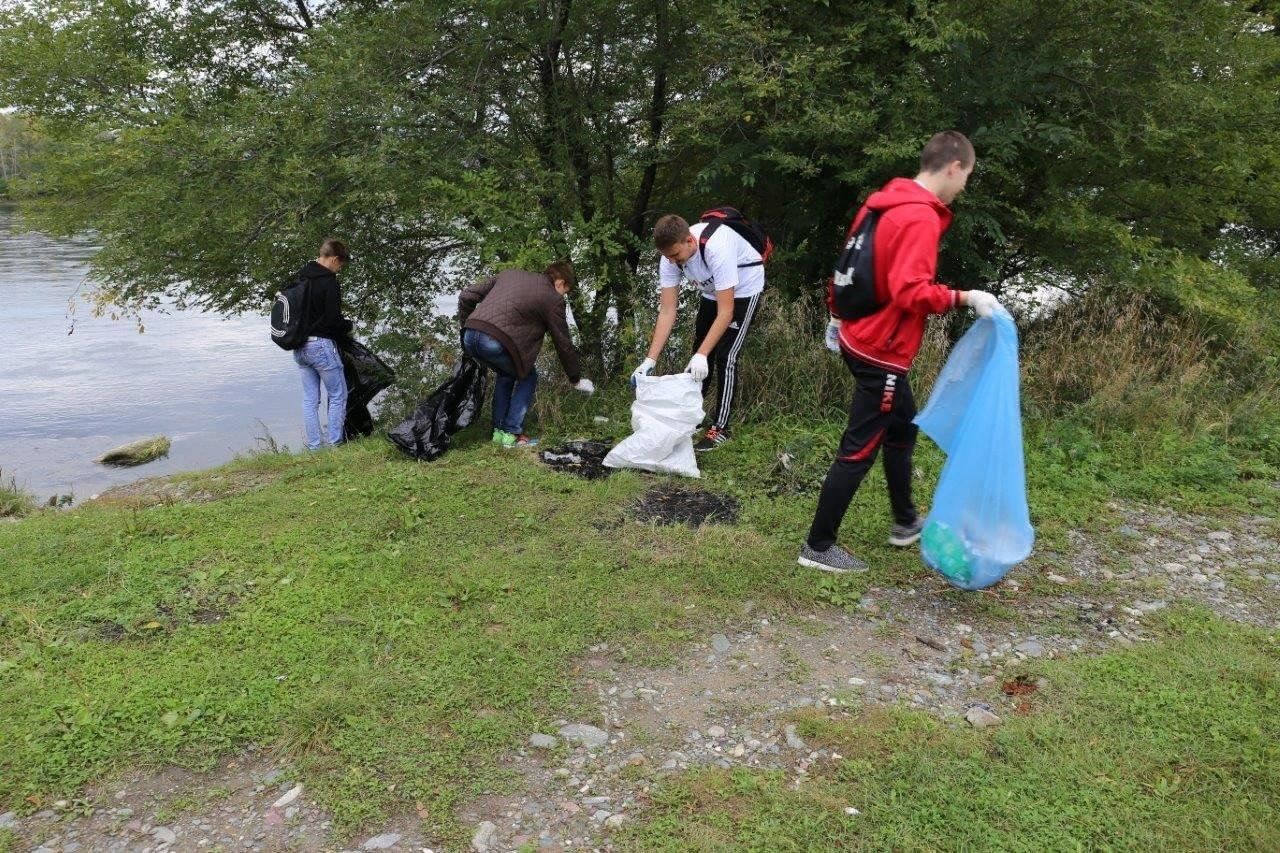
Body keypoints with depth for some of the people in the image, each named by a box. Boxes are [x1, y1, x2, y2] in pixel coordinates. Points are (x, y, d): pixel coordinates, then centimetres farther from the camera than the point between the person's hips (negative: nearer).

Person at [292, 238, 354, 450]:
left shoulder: (299, 278, 11)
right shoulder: (329, 282, -15)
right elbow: (333, 319, -19)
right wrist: (348, 326, 3)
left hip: (300, 347, 8)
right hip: (321, 345, -8)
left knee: (310, 399, 12)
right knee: (338, 395, 5)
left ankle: (314, 447, 15)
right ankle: (334, 443, 5)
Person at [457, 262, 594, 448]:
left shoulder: (509, 274, 26)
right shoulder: (552, 299, 8)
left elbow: (466, 296, 23)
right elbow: (563, 343, 14)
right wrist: (576, 379, 25)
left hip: (469, 337, 7)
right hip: (496, 341, -7)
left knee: (506, 374, 30)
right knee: (528, 378, 18)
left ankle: (498, 431, 30)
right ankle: (512, 434, 14)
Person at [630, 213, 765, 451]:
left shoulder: (717, 249, -41)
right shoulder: (670, 258, -22)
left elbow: (725, 312, -39)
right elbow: (667, 311, -20)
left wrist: (702, 355, -45)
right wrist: (650, 360, -25)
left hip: (744, 289, -6)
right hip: (712, 291, 6)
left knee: (725, 356, -13)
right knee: (700, 352, 10)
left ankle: (720, 428, -4)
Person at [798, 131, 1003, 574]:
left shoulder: (883, 203, 9)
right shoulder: (921, 218, -19)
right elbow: (910, 291, -29)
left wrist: (839, 318, 26)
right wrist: (963, 297, -23)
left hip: (862, 339, 10)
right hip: (882, 352, -10)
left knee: (902, 428, 23)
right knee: (859, 450, -2)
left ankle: (905, 522, 39)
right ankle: (818, 547, 6)